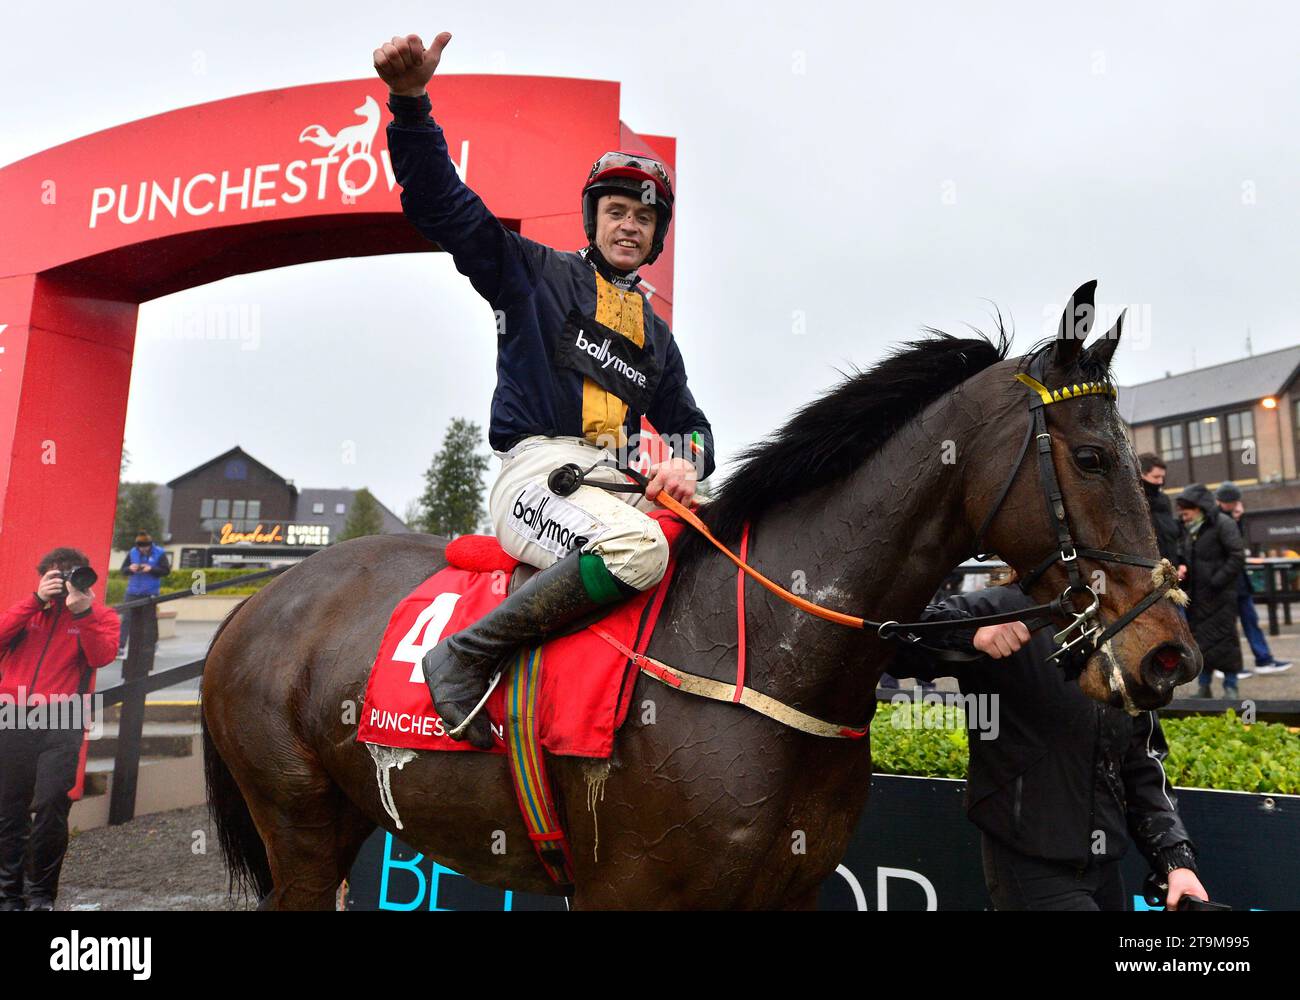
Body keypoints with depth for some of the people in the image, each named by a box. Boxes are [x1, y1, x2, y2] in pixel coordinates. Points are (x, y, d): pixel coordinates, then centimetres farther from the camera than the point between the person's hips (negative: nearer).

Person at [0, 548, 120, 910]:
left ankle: (42, 894, 8)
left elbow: (101, 657, -12)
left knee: (51, 805, -9)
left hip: (61, 722, -3)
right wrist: (37, 599, -12)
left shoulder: (101, 615, 5)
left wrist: (83, 611, -19)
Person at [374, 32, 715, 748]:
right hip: (537, 472, -6)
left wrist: (687, 462, -1)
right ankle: (466, 655, -22)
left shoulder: (657, 337, 27)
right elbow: (444, 205, 2)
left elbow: (688, 422, 25)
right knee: (637, 549, -35)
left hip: (621, 486, 6)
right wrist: (410, 102, -13)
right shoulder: (537, 273, 12)